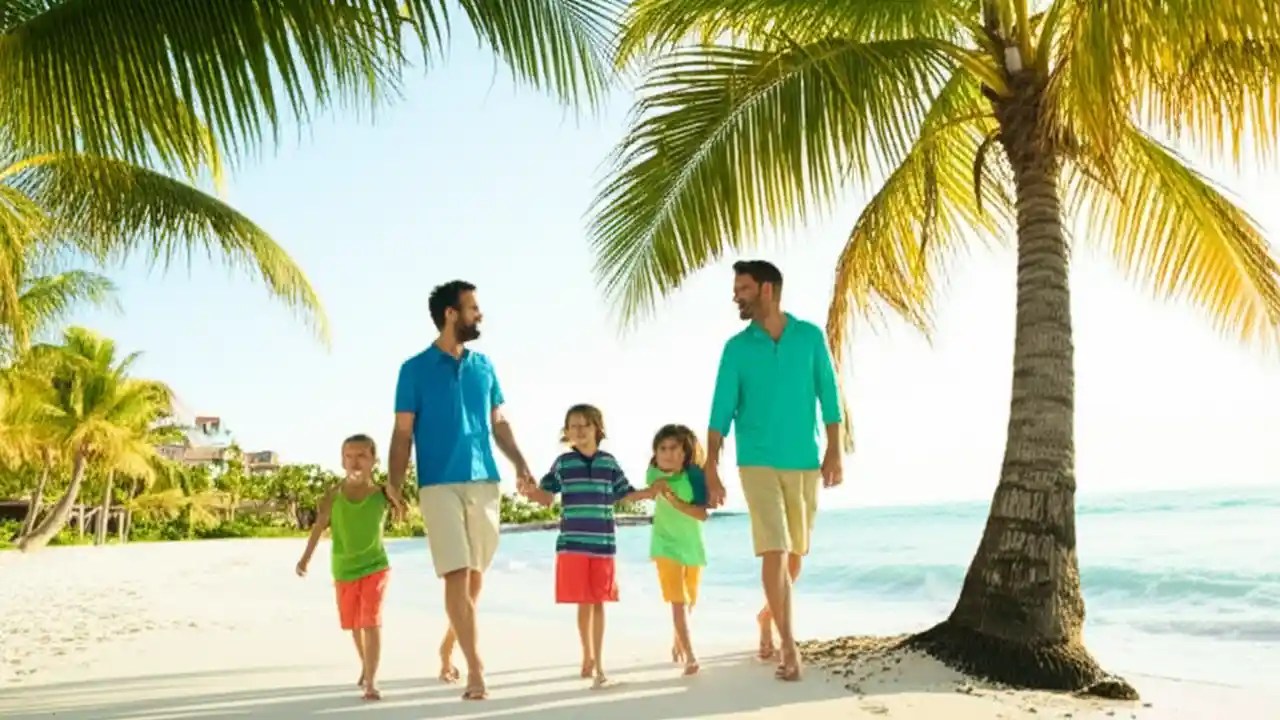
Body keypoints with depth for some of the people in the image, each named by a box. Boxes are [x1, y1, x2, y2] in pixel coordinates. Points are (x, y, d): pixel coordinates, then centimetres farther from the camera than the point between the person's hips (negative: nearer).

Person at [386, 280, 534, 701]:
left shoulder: (484, 367, 12)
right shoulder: (415, 369, -1)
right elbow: (403, 433, -2)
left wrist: (520, 463, 2)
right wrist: (394, 484, -11)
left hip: (484, 483, 5)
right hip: (439, 485, -5)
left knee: (476, 576, 10)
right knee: (457, 576, -11)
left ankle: (447, 650, 31)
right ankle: (475, 669, -9)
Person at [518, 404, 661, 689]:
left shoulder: (609, 462, 6)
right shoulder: (563, 463, 2)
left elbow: (623, 495, 11)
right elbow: (548, 497, 5)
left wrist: (649, 492, -3)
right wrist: (531, 491, -15)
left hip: (603, 542, 1)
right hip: (572, 543, -1)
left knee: (599, 602, 4)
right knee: (584, 603, 4)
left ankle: (598, 662, 10)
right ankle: (588, 655, 23)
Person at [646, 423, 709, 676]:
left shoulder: (695, 475, -21)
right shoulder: (654, 473, -13)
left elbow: (702, 514, -29)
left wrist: (674, 500, -37)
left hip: (693, 544, 1)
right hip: (666, 544, -1)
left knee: (689, 601, 17)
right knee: (678, 601, -13)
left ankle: (678, 643, 41)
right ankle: (690, 657, -13)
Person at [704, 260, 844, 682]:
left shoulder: (810, 337, 1)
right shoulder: (736, 348, 0)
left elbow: (828, 396, 3)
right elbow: (721, 410, -3)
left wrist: (834, 452, -4)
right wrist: (711, 469, -10)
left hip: (804, 462, 2)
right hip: (757, 462, -2)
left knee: (795, 551, 12)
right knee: (774, 551, -10)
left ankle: (768, 615, 37)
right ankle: (788, 646, -4)